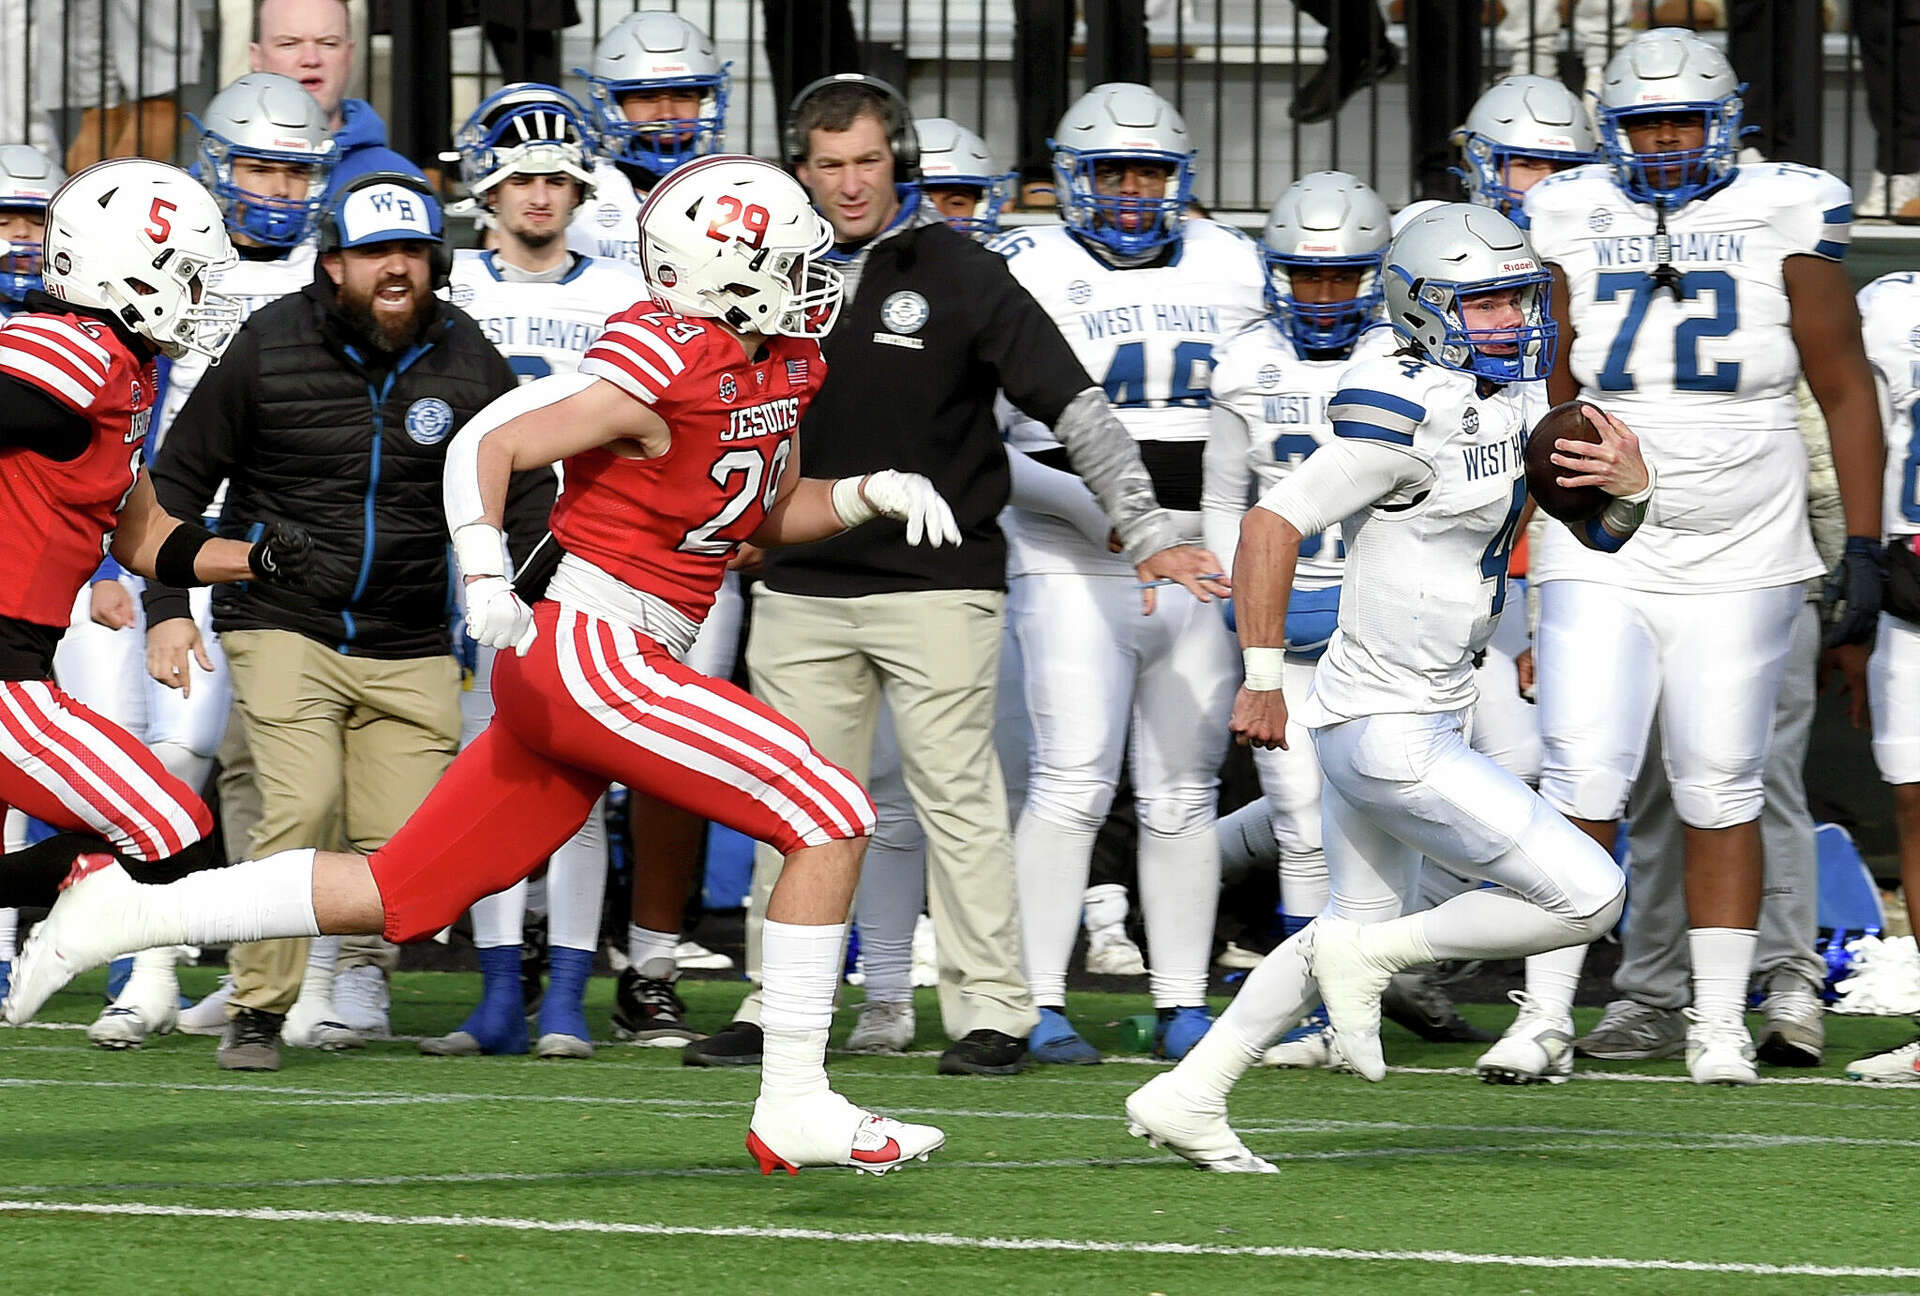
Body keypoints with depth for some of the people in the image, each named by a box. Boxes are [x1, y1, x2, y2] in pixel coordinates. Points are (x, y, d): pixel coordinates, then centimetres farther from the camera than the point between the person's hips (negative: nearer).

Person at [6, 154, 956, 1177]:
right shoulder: (667, 373, -16)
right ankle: (794, 1107, -8)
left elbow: (772, 514, 25)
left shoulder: (780, 363, 11)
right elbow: (487, 445, -14)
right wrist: (485, 574, -27)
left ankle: (128, 908, 14)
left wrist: (868, 495, 8)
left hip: (589, 667, 9)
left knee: (399, 896, 9)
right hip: (589, 649, -9)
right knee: (830, 820, -12)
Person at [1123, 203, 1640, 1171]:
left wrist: (1629, 485, -6)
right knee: (1586, 898, -9)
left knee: (1358, 927, 21)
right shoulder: (1408, 416, -18)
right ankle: (1371, 957, 2)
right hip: (1391, 735, -10)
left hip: (1424, 717, 10)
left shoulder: (1500, 407, 9)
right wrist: (1263, 679, -20)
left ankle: (1185, 1098, 25)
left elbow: (1602, 532, 17)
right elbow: (1271, 526, -20)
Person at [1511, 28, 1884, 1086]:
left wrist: (1863, 552, -1)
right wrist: (1515, 546, 11)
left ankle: (1720, 1024, 9)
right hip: (1603, 556, 1)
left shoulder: (1782, 222, -2)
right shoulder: (1576, 228, 4)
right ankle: (1545, 1017, -3)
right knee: (1583, 785, -8)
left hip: (1741, 562, -1)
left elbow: (1845, 394, 3)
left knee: (1721, 793, 1)